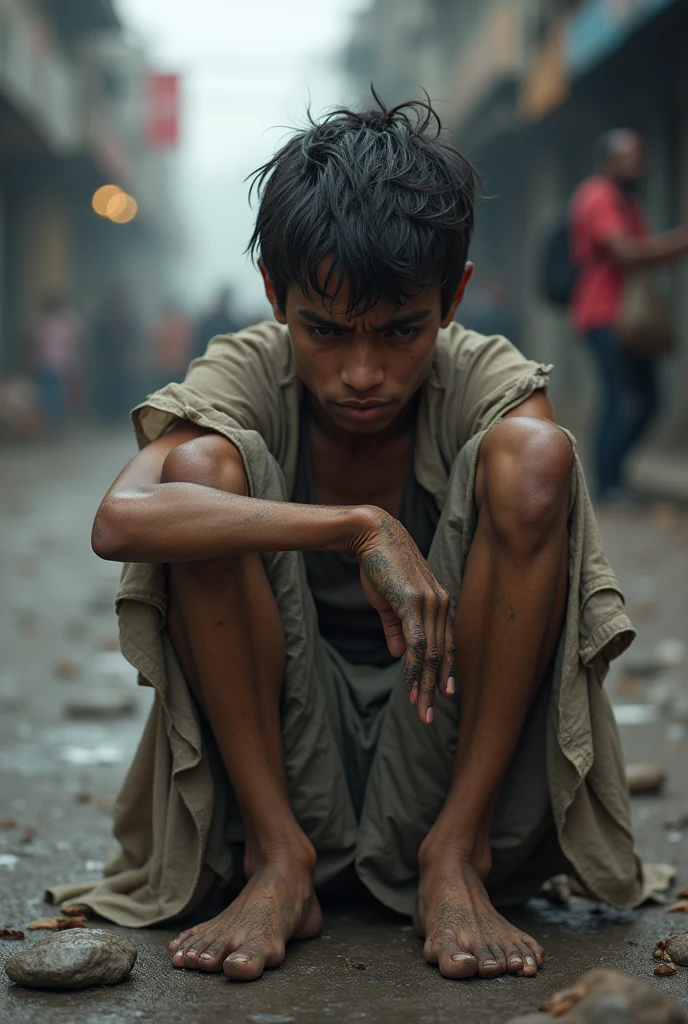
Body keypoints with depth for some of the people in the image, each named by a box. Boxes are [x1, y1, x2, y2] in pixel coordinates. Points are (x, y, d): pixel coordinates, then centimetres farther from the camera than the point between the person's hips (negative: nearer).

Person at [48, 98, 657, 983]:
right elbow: (119, 520, -32)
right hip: (284, 768, 0)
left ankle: (455, 859, -18)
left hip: (453, 753, 1)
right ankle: (278, 860, -15)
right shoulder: (244, 377, -10)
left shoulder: (488, 383, -7)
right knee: (201, 465, -22)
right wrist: (358, 528, -40)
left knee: (532, 454, -21)